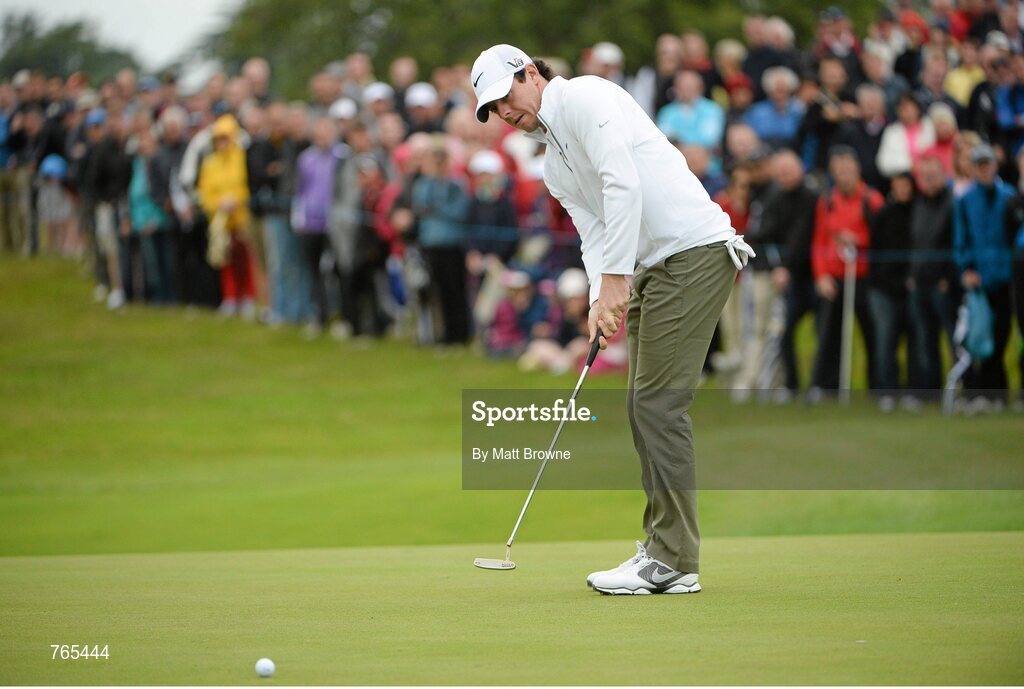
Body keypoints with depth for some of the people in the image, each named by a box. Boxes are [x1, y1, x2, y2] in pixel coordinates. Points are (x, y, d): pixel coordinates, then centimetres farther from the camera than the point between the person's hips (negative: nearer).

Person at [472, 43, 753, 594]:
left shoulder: (585, 98, -9)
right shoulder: (554, 166, 21)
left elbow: (624, 183, -20)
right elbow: (595, 233, 14)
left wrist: (615, 279, -22)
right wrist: (600, 301, -4)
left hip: (693, 251, -10)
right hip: (652, 270, 10)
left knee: (659, 402, -11)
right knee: (644, 405, 10)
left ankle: (673, 562, -9)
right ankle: (663, 549, 14)